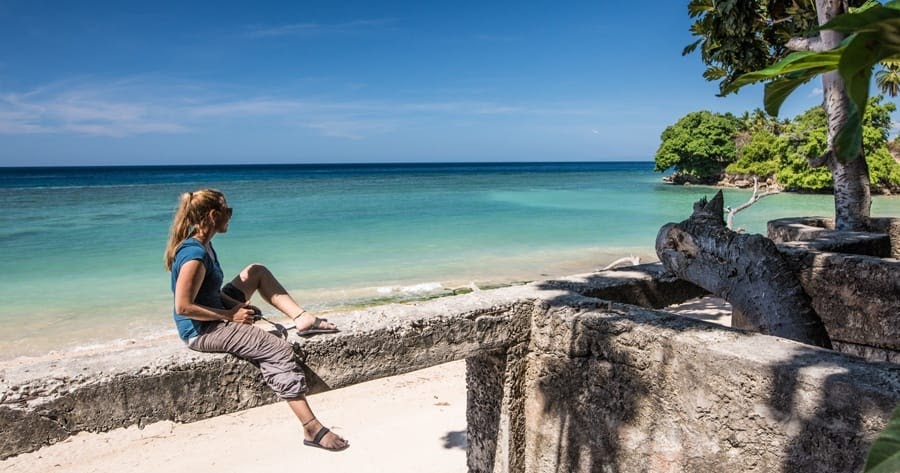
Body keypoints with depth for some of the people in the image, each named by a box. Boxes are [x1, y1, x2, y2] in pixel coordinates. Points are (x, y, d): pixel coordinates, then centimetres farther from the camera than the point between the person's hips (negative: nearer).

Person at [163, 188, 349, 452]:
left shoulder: (201, 244, 4)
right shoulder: (195, 255, -25)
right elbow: (183, 306, -26)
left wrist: (236, 305, 2)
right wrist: (230, 315, -19)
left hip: (214, 315, 10)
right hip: (202, 332, -10)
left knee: (257, 271, 15)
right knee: (279, 350, -20)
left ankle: (302, 318, 4)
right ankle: (312, 429, -21)